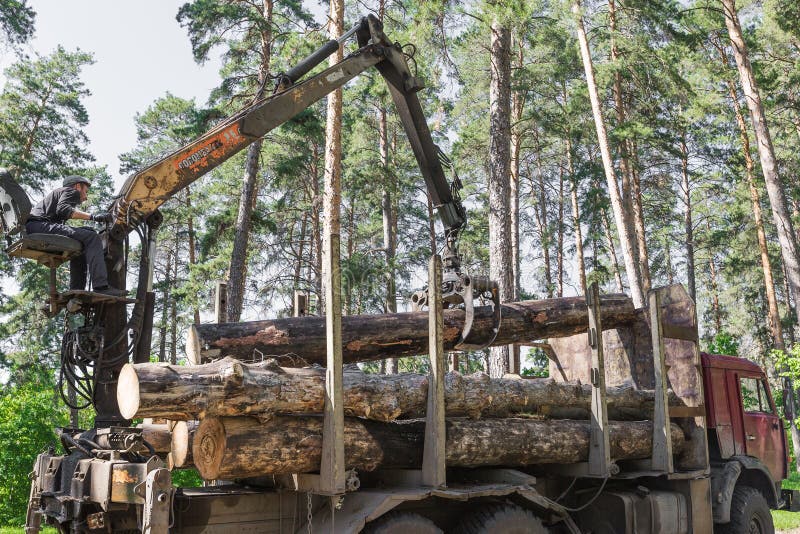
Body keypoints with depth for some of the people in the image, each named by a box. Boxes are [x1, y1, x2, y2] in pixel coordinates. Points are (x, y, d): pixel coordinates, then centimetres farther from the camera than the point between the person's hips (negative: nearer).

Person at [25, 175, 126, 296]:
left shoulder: (58, 192, 39)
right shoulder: (71, 191, 10)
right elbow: (62, 209, -13)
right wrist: (92, 216, -19)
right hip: (40, 225, -10)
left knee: (80, 245, 23)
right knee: (91, 237, -20)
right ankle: (101, 287, -36)